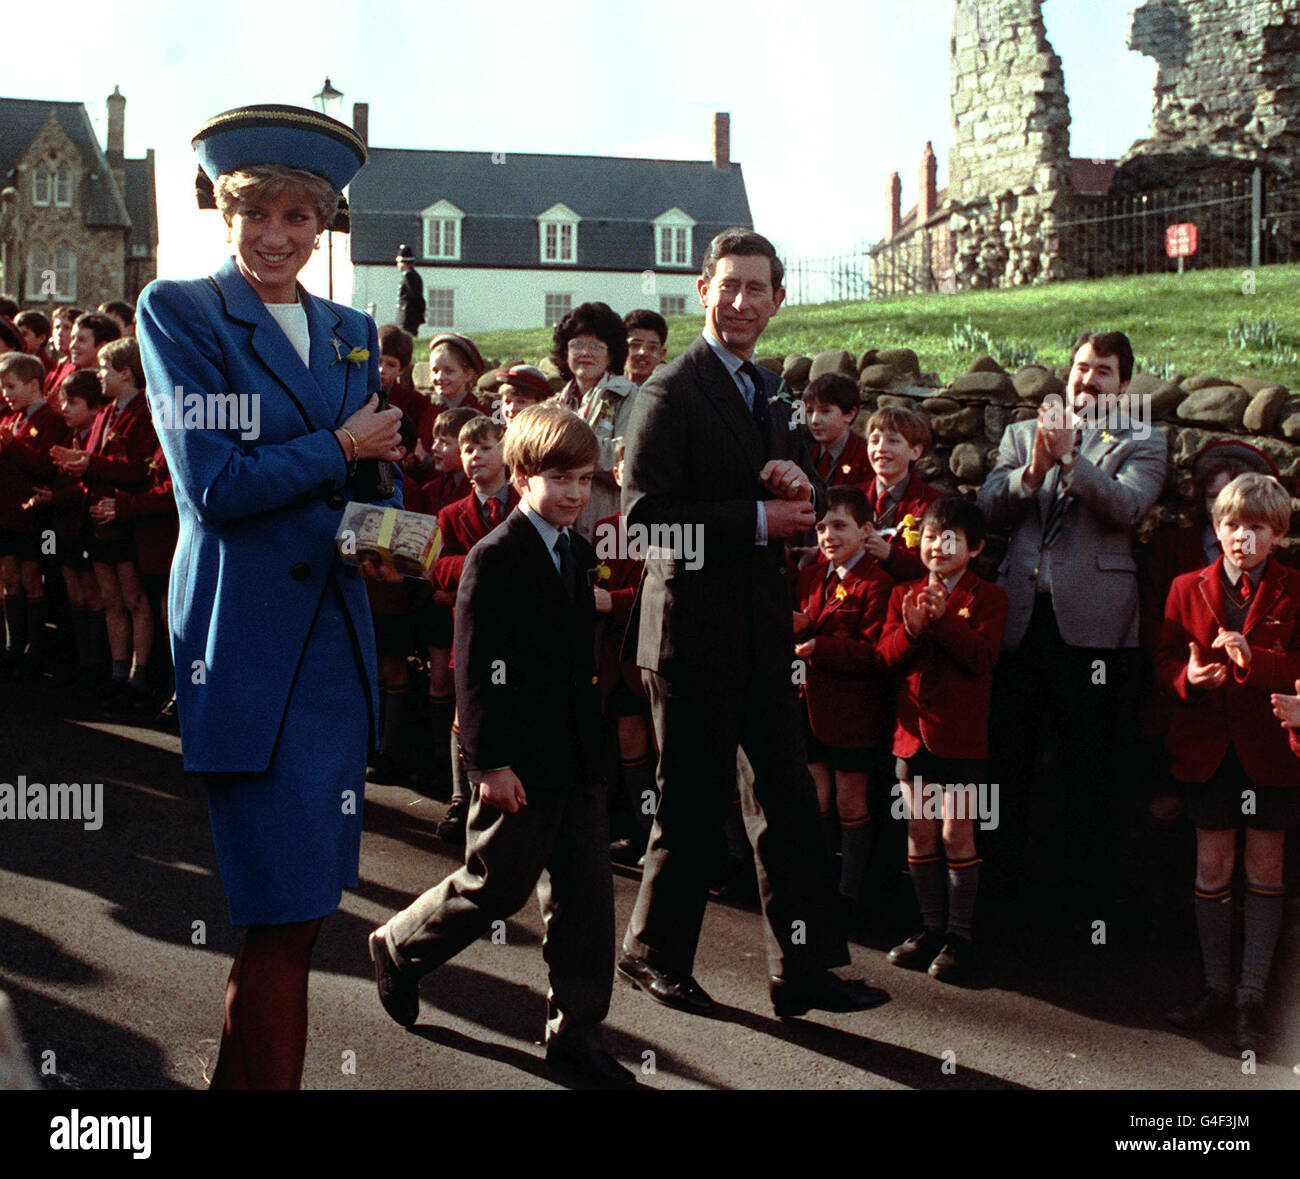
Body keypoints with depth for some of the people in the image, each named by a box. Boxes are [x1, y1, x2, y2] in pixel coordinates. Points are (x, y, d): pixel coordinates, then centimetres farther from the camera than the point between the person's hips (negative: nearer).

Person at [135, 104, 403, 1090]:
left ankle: (245, 1073, 24)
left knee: (301, 901, 9)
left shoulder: (352, 332, 16)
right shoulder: (178, 312, -2)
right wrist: (339, 448, -3)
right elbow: (212, 485, -12)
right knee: (281, 912, -5)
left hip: (335, 632, 6)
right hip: (244, 638, -6)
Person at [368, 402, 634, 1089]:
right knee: (497, 886, 6)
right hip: (520, 761, -7)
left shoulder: (579, 552, 12)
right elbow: (476, 669, -15)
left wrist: (592, 738, 16)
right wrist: (489, 760, -18)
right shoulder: (494, 559, -12)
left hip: (577, 756, 7)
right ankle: (397, 947, 31)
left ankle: (574, 1032, 18)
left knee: (585, 894, 8)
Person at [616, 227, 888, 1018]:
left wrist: (798, 485, -2)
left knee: (788, 797, 9)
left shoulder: (769, 391, 16)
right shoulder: (671, 392, -10)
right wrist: (756, 519, -19)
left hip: (763, 627, 7)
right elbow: (645, 514, -19)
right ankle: (655, 954, 23)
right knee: (695, 805, 4)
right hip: (696, 629, -7)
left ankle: (803, 968, 17)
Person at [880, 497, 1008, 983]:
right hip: (913, 730, 4)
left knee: (956, 833, -3)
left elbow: (981, 657, -15)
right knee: (920, 832, 9)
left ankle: (959, 935, 8)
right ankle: (931, 927, 21)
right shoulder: (904, 594, 10)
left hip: (962, 736, -4)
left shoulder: (987, 597, -2)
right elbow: (889, 658, 1)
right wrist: (910, 629, -18)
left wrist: (944, 618, -25)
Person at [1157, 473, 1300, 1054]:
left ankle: (1251, 996, 14)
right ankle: (1215, 987, 20)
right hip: (1208, 745, 2)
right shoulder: (1188, 589, 6)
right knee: (1212, 866, 6)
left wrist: (1253, 660, -25)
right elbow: (1166, 661, 6)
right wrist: (1189, 679, -15)